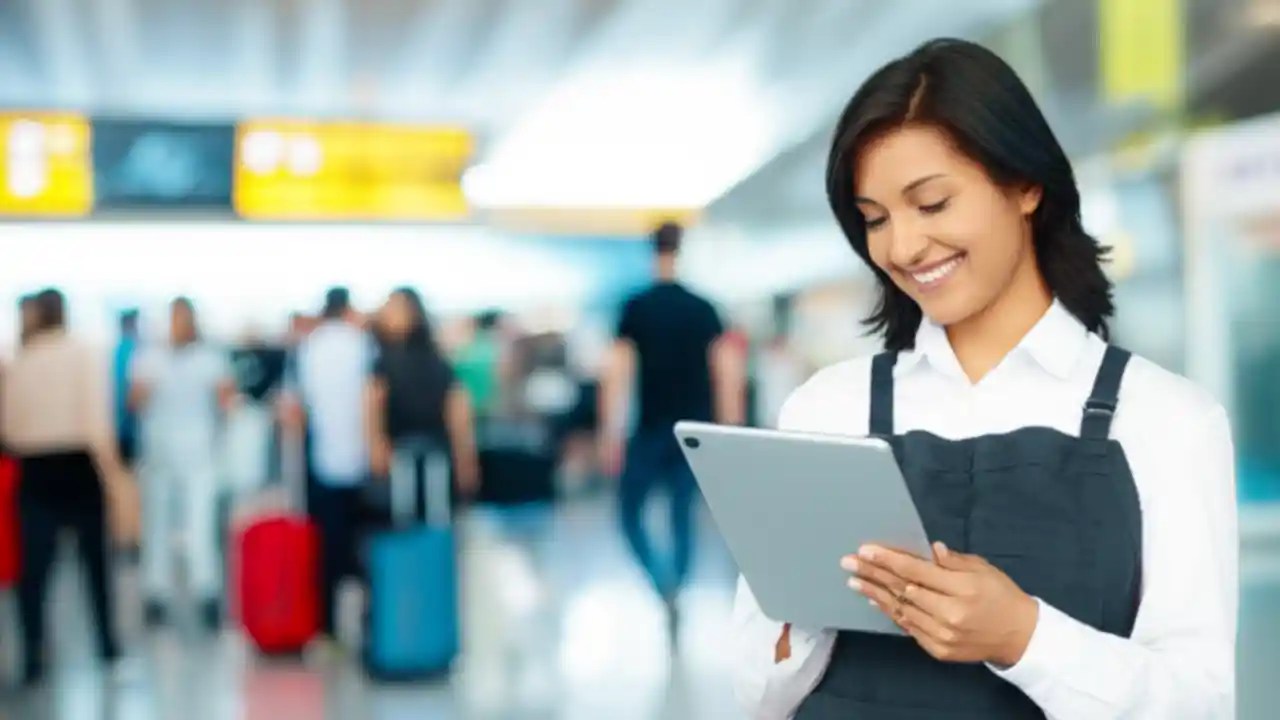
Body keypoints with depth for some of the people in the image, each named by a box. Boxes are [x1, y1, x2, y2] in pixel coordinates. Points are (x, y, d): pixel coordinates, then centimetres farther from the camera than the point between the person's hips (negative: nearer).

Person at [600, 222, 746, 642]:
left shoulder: (636, 308, -5)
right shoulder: (704, 309, 2)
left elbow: (617, 374, -10)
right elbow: (727, 373, -1)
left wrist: (610, 435, -7)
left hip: (652, 430, -3)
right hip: (694, 430, 3)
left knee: (631, 512, 10)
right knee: (683, 515, 13)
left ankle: (666, 589, -10)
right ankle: (675, 596, 16)